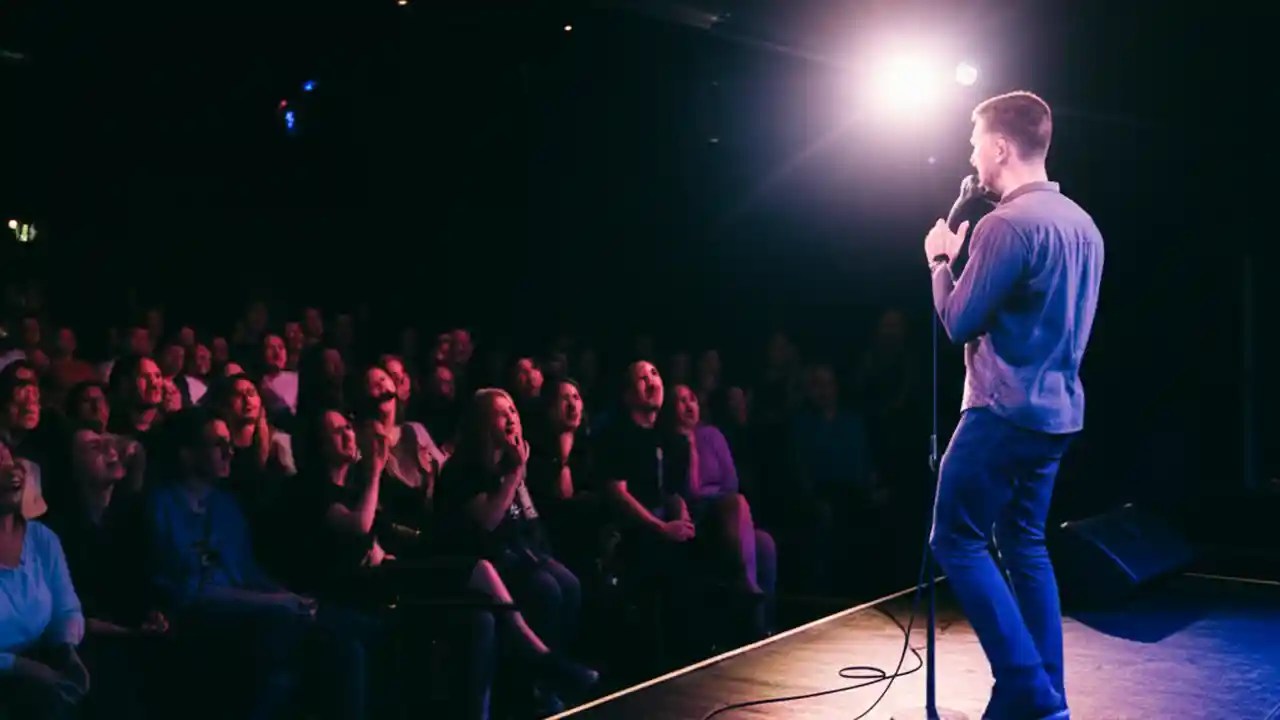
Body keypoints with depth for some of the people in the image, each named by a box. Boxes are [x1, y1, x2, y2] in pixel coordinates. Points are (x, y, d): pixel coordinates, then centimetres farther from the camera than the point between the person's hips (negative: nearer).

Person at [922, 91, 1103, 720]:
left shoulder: (1006, 224, -18)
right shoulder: (1082, 223, 11)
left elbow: (959, 323, -13)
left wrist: (941, 260, 3)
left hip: (1005, 411, -9)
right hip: (1058, 410, 9)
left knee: (956, 543, 0)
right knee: (1024, 544, 15)